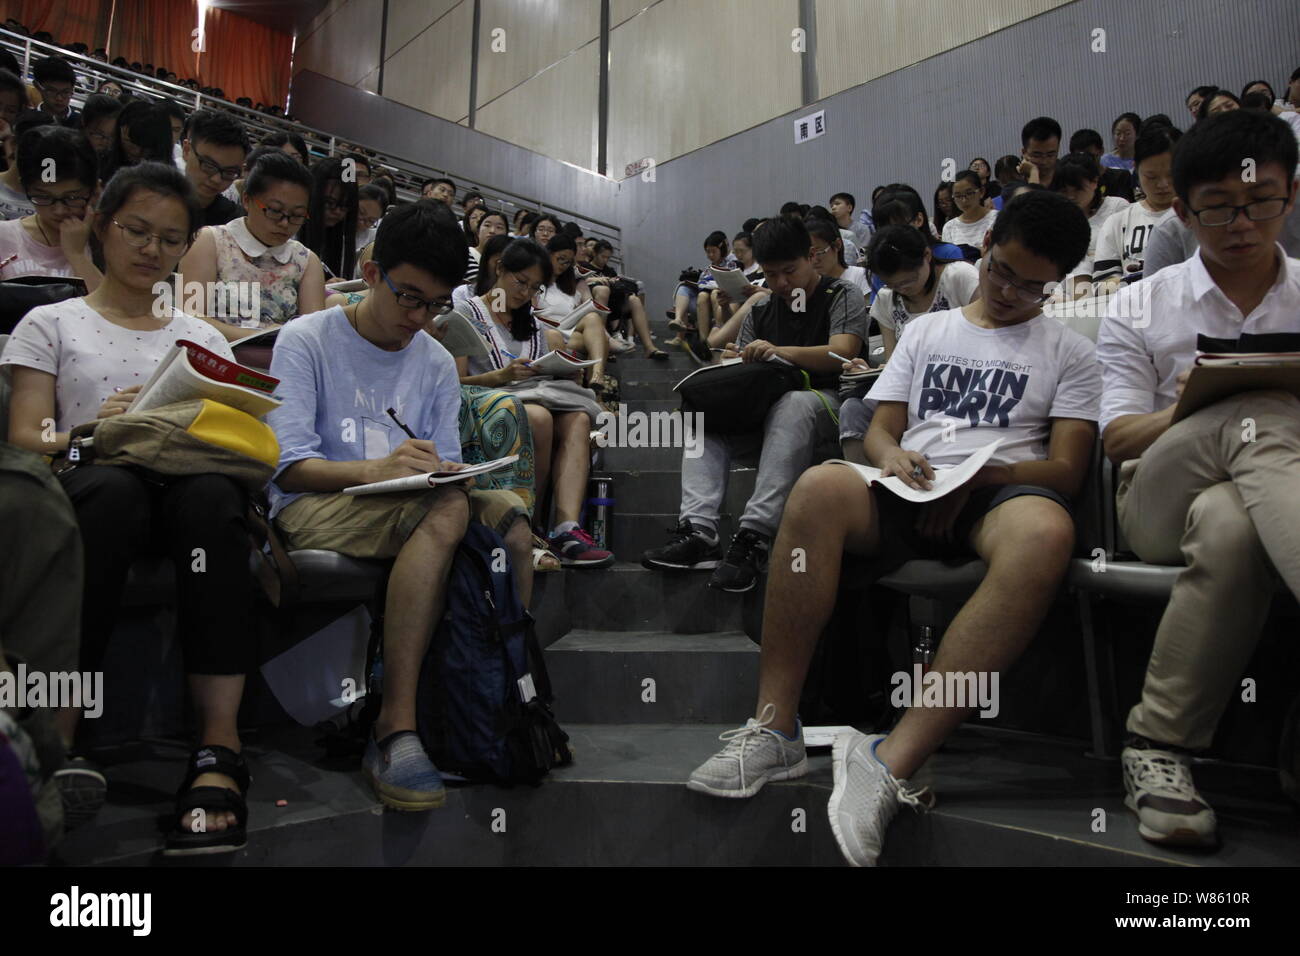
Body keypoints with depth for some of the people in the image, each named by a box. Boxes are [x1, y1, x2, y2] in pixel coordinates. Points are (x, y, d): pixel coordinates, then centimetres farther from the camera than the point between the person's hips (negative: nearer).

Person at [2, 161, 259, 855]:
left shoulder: (204, 339, 26)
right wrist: (93, 430, -15)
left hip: (193, 492, 1)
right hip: (93, 492, -1)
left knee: (212, 492, -38)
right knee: (115, 487, -40)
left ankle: (219, 745, -43)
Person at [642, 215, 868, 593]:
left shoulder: (842, 296, 2)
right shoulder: (762, 310, 18)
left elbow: (841, 354, -16)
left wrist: (780, 352, -30)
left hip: (825, 402, -6)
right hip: (765, 407, 6)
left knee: (792, 407, -40)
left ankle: (754, 536, -47)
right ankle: (698, 531, -34)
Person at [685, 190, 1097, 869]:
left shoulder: (1071, 352, 17)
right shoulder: (927, 332, 24)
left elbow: (1066, 468, 5)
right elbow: (879, 431, 18)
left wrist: (979, 476, -13)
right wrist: (894, 456, -7)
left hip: (999, 496, -1)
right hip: (909, 494, 2)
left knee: (1045, 530, -40)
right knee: (820, 485, -33)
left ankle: (892, 760, -42)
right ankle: (773, 731, -31)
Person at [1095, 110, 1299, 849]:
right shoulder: (1141, 308, 13)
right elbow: (1117, 437, 3)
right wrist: (1185, 413, -21)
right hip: (1164, 496, -1)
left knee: (1230, 527, -39)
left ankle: (1158, 743, -34)